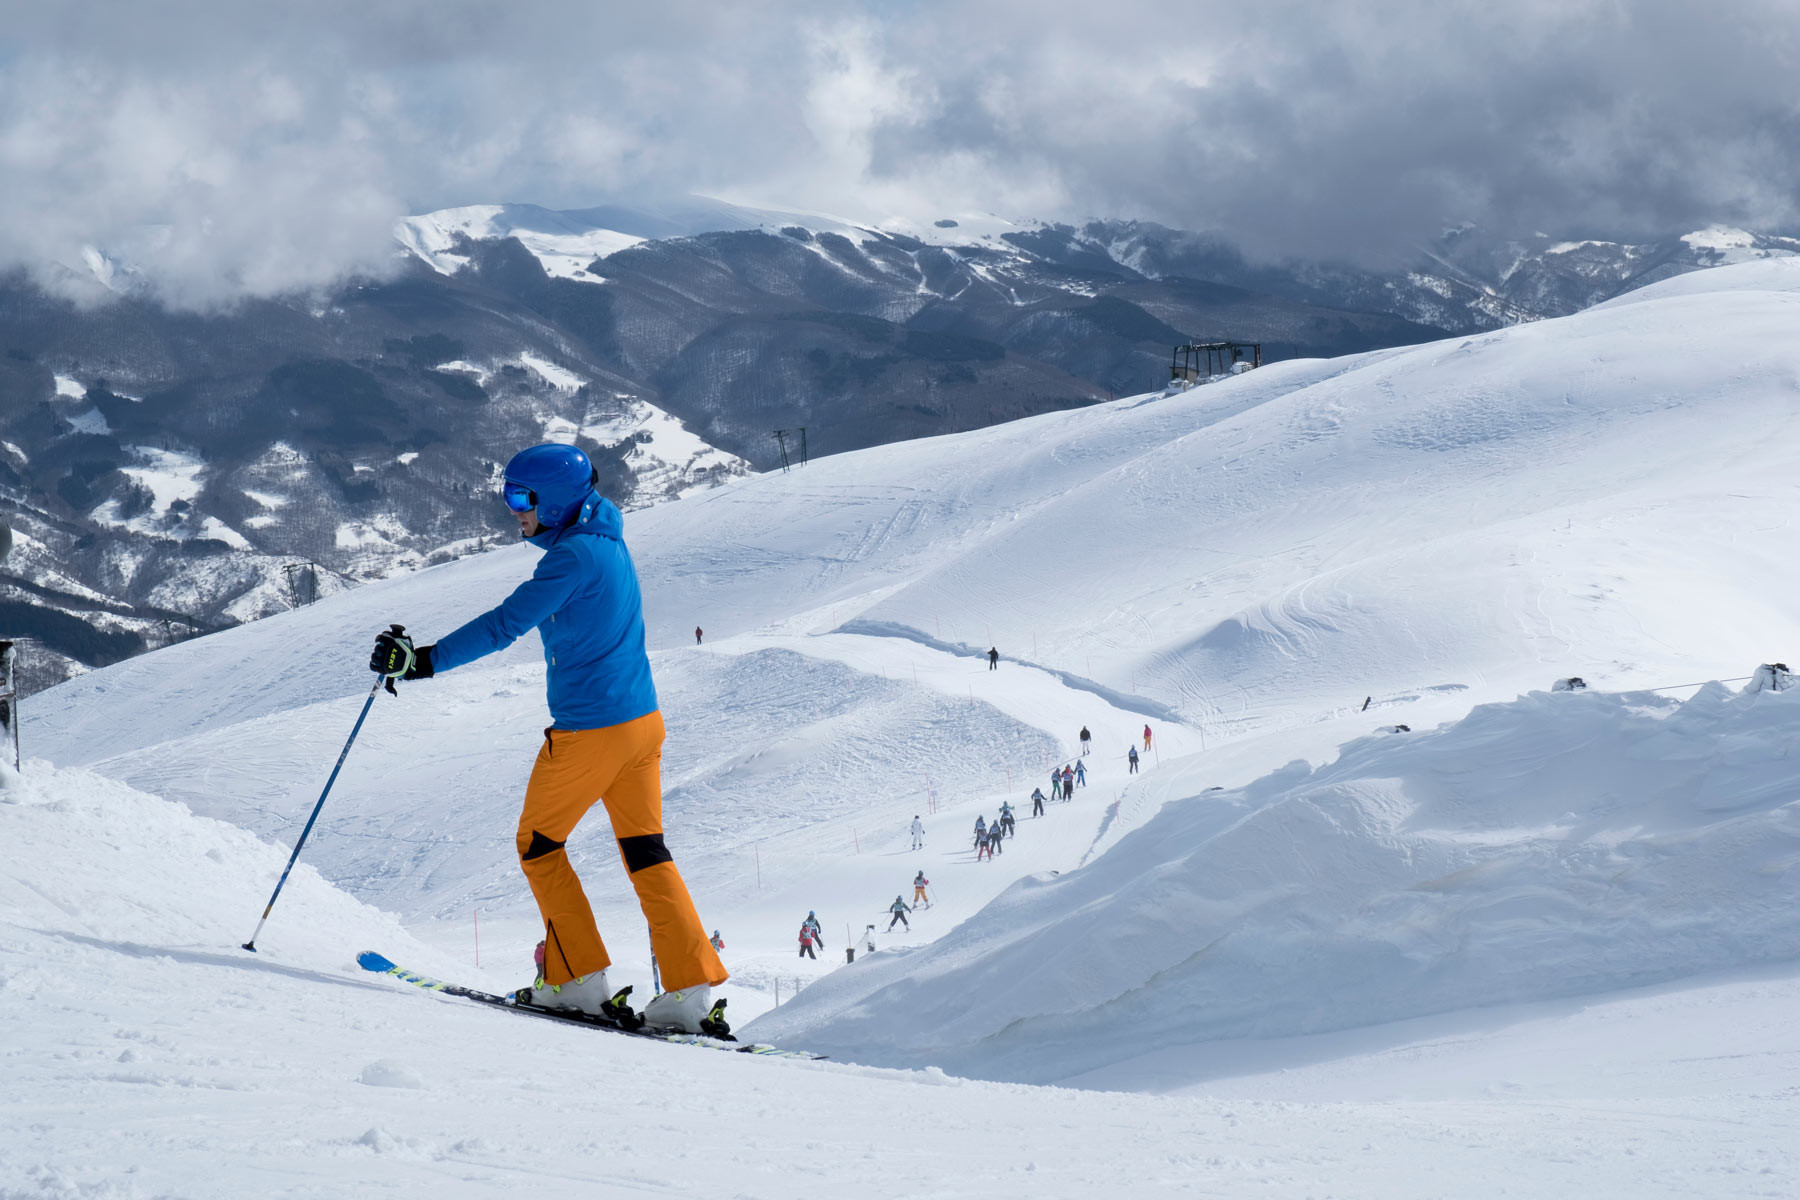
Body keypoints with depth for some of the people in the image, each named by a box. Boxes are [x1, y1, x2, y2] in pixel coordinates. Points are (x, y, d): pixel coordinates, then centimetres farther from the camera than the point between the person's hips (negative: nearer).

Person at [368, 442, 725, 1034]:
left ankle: (579, 978, 9)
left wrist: (423, 661, -23)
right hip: (642, 719, 9)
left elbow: (505, 625, -23)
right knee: (646, 854, 10)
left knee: (538, 845, 10)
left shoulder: (572, 557, -18)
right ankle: (692, 990, 4)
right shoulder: (608, 541, 9)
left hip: (588, 730, -9)